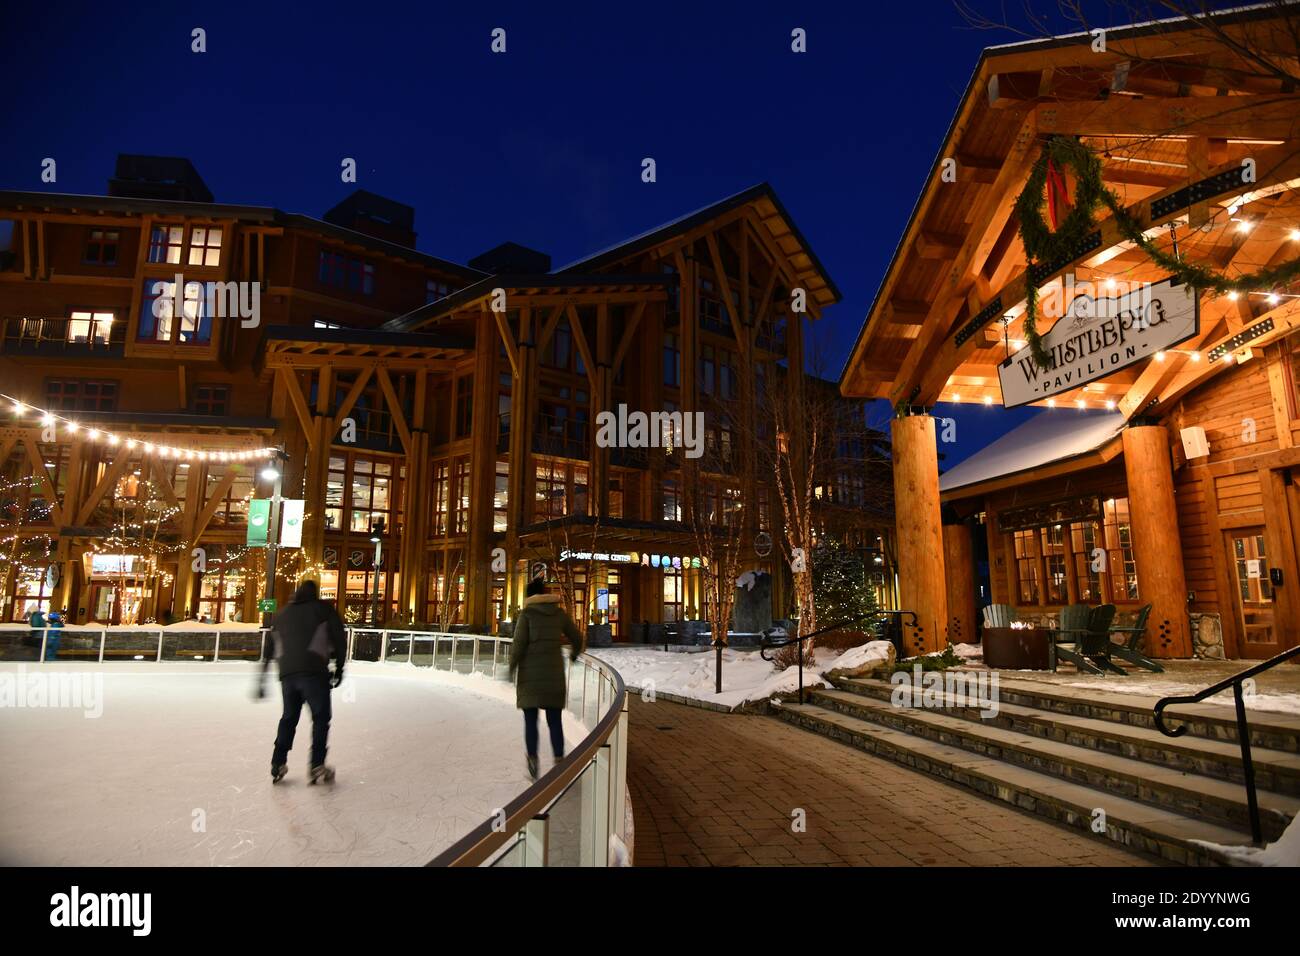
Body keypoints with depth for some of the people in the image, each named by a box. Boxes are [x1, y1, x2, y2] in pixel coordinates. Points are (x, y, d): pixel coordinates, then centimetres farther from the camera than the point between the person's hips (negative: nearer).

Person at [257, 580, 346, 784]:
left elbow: (268, 650, 23)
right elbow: (339, 639, 2)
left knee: (289, 717, 21)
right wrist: (339, 668, 9)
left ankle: (278, 764, 21)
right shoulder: (323, 609, 10)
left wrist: (262, 681, 27)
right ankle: (317, 766, 0)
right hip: (314, 671, -5)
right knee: (321, 717, 4)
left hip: (287, 673, 5)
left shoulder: (282, 614, 23)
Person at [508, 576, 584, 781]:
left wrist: (512, 668, -2)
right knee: (554, 721, 8)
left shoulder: (527, 613, -4)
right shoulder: (559, 613, 6)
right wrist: (574, 653, 32)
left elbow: (519, 643, -12)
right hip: (554, 673, 3)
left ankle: (533, 760, 1)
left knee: (531, 720, 8)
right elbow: (577, 639, 11)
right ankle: (559, 760, 0)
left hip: (530, 673, -2)